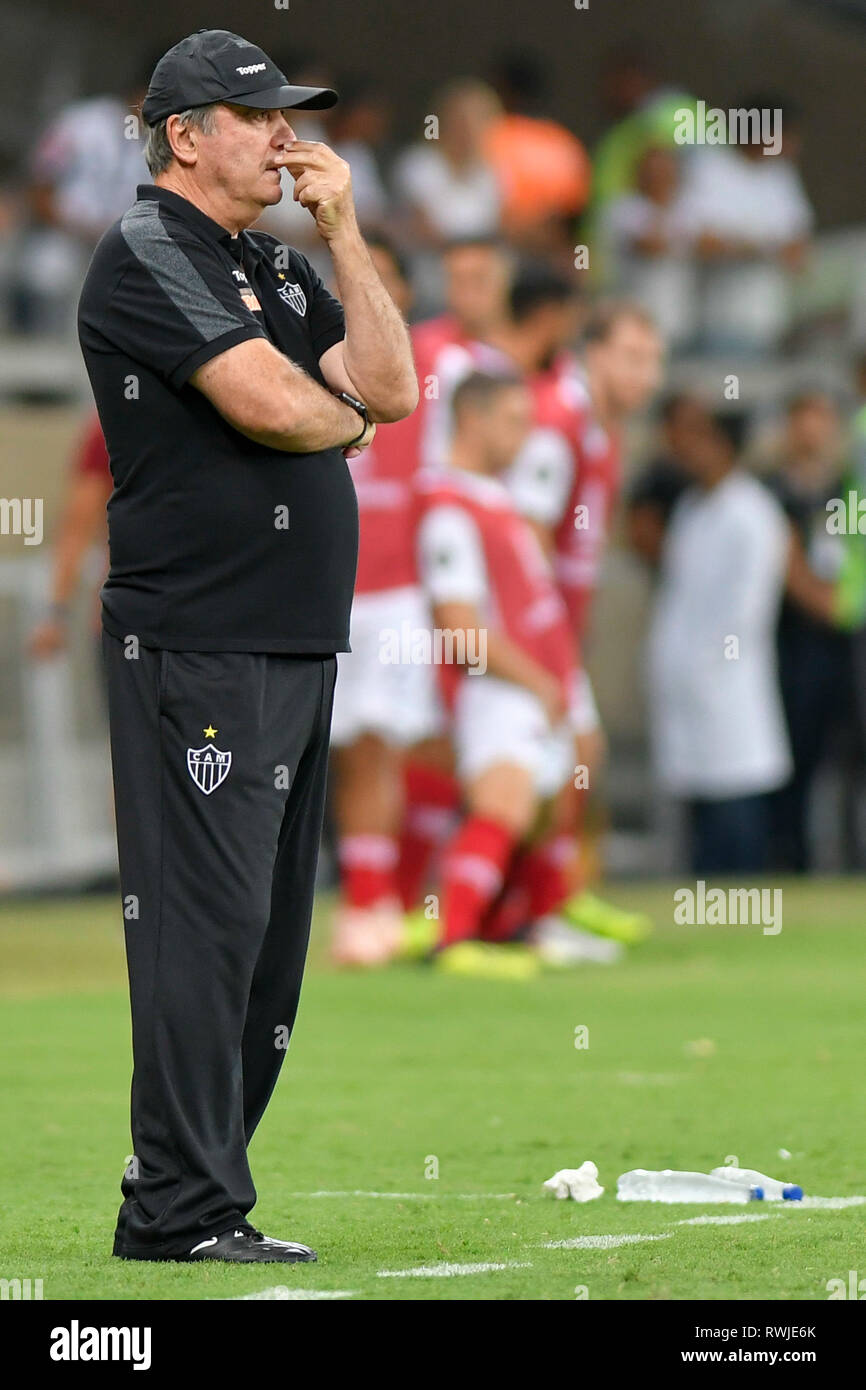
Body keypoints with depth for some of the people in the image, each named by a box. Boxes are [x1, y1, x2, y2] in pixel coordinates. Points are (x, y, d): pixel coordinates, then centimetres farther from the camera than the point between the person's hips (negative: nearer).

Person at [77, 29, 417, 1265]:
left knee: (268, 936, 9)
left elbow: (391, 390, 10)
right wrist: (346, 419, 2)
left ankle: (184, 1199, 13)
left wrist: (343, 233, 6)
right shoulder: (149, 256, -8)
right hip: (195, 646, -9)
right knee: (207, 922, -11)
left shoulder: (281, 269, 20)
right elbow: (269, 405, -20)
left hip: (297, 650, 9)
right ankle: (186, 1212, -11)